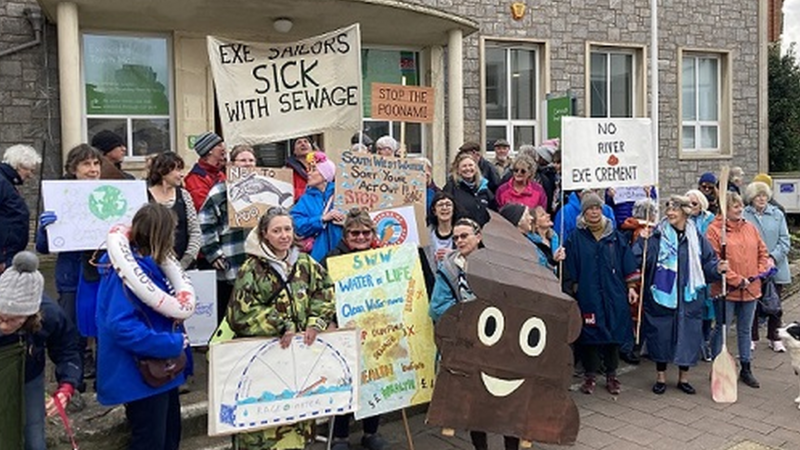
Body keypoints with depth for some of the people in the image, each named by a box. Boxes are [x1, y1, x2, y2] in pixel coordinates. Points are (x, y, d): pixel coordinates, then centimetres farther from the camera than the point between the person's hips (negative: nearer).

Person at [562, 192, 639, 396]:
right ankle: (590, 375, 16)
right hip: (587, 296, -2)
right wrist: (571, 292, -1)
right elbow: (569, 270, 1)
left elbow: (627, 263, 9)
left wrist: (631, 287, 3)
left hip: (613, 296, 2)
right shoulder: (576, 238, 1)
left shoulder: (615, 236, 8)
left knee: (613, 334, 6)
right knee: (589, 334, 3)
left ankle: (611, 375, 19)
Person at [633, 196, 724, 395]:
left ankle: (684, 378, 26)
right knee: (661, 335, 6)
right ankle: (661, 377, 22)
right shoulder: (657, 236, -4)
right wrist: (643, 241, -26)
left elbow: (708, 261, 8)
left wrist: (717, 268, -11)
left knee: (688, 336, 9)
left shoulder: (696, 237, 4)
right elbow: (639, 259, -11)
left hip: (689, 298, 2)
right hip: (661, 296, -2)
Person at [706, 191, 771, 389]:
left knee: (745, 330, 17)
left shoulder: (750, 227, 8)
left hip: (750, 289, 6)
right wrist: (736, 280, -16)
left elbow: (763, 252, 15)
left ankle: (746, 369, 29)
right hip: (726, 290, -6)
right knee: (721, 329, 4)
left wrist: (760, 272, 0)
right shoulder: (714, 229, -11)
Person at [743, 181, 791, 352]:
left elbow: (785, 241, 0)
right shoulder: (744, 215, -6)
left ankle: (775, 338, 25)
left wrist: (773, 258, -14)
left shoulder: (778, 214, 3)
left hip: (775, 268, 2)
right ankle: (752, 338, 20)